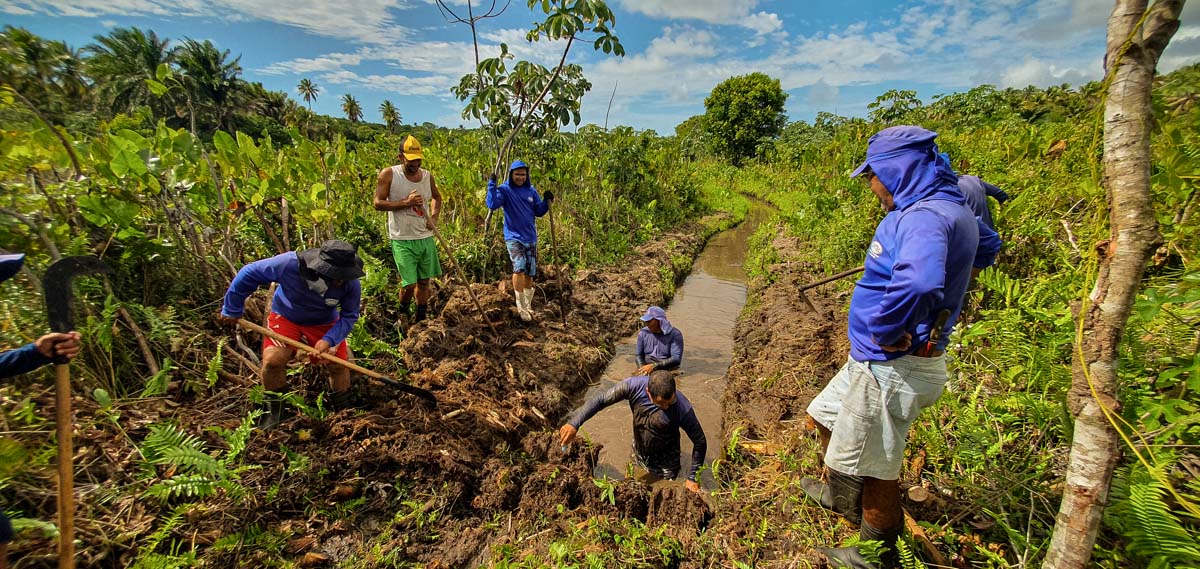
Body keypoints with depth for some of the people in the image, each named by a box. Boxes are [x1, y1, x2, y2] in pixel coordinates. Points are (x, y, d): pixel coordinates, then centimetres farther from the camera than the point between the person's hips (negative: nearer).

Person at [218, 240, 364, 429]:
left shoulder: (351, 284, -30)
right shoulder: (290, 264, -36)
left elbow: (349, 316, -16)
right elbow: (249, 274, -20)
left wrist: (329, 339, -31)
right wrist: (232, 310, -8)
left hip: (324, 323, 1)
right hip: (285, 316, -1)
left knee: (339, 365, -5)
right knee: (273, 359, -19)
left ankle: (343, 411, 21)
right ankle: (273, 409, 10)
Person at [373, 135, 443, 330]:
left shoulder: (427, 175, 5)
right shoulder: (388, 174, -7)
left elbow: (437, 197, 23)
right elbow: (378, 203, -9)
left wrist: (434, 216, 5)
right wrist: (406, 202, -19)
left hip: (426, 238, 5)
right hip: (402, 239, -5)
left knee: (424, 281, 11)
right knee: (409, 283, -10)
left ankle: (420, 320, 27)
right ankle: (404, 312, 23)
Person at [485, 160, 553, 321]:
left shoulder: (531, 190, 7)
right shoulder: (505, 190, -6)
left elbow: (539, 212, 11)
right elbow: (492, 204, -21)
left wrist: (547, 201, -4)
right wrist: (491, 184, -24)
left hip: (531, 237, 5)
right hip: (514, 237, -5)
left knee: (530, 274, 10)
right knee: (519, 267, -25)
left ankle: (528, 306, 26)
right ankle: (521, 307, -15)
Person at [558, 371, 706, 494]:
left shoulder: (683, 408, -35)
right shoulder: (634, 385, -31)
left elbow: (700, 442, -19)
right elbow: (600, 400, -21)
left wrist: (692, 478, -16)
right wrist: (574, 423, -30)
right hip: (638, 454, 3)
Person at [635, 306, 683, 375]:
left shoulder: (674, 334, -10)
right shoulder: (643, 333, 2)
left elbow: (676, 359, -17)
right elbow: (639, 355, 8)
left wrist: (654, 366, -24)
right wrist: (642, 369, -13)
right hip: (648, 371, 3)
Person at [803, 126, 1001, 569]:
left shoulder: (925, 216, -25)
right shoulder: (953, 210, 8)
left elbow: (917, 283, -45)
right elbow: (989, 246, 30)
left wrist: (887, 332, -28)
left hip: (892, 367, -10)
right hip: (872, 361, 10)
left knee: (874, 467, 8)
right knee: (825, 415, 25)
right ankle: (840, 496, 49)